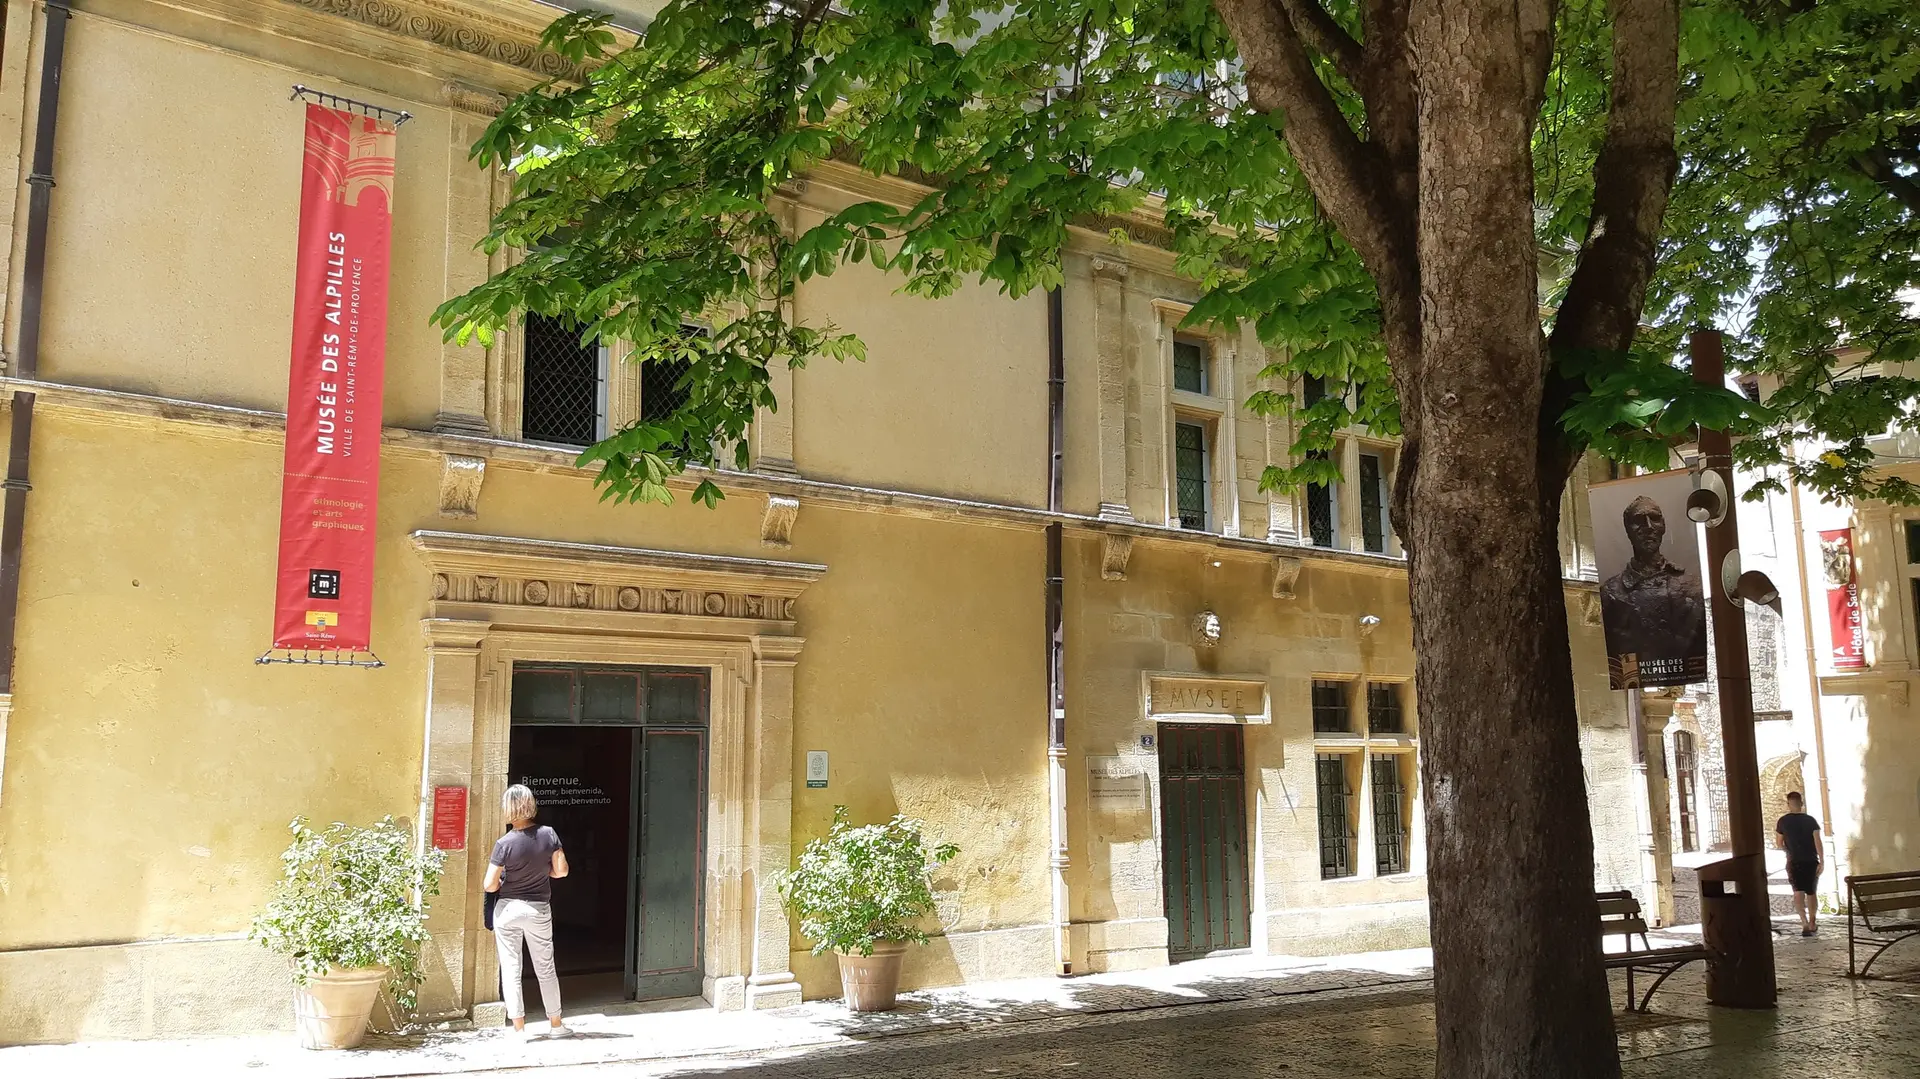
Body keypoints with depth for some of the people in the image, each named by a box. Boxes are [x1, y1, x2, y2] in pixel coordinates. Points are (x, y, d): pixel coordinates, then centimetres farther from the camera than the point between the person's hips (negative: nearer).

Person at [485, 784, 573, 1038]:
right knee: (545, 968, 16)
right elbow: (561, 870, -4)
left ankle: (519, 1029, 7)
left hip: (508, 909, -3)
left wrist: (503, 880, 7)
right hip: (540, 909, 3)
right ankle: (555, 1024, 26)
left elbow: (490, 885, -15)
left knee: (511, 969, 6)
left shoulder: (505, 843, -17)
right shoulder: (548, 834, -9)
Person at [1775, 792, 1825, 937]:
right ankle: (1812, 923, 24)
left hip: (1794, 861, -1)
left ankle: (1805, 924, -20)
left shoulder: (1783, 821, -1)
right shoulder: (1810, 820, -3)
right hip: (1811, 861, 1)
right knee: (1812, 892, 15)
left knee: (1798, 893, -4)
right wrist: (1822, 861, -10)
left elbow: (1779, 843, 8)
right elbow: (1818, 842, -11)